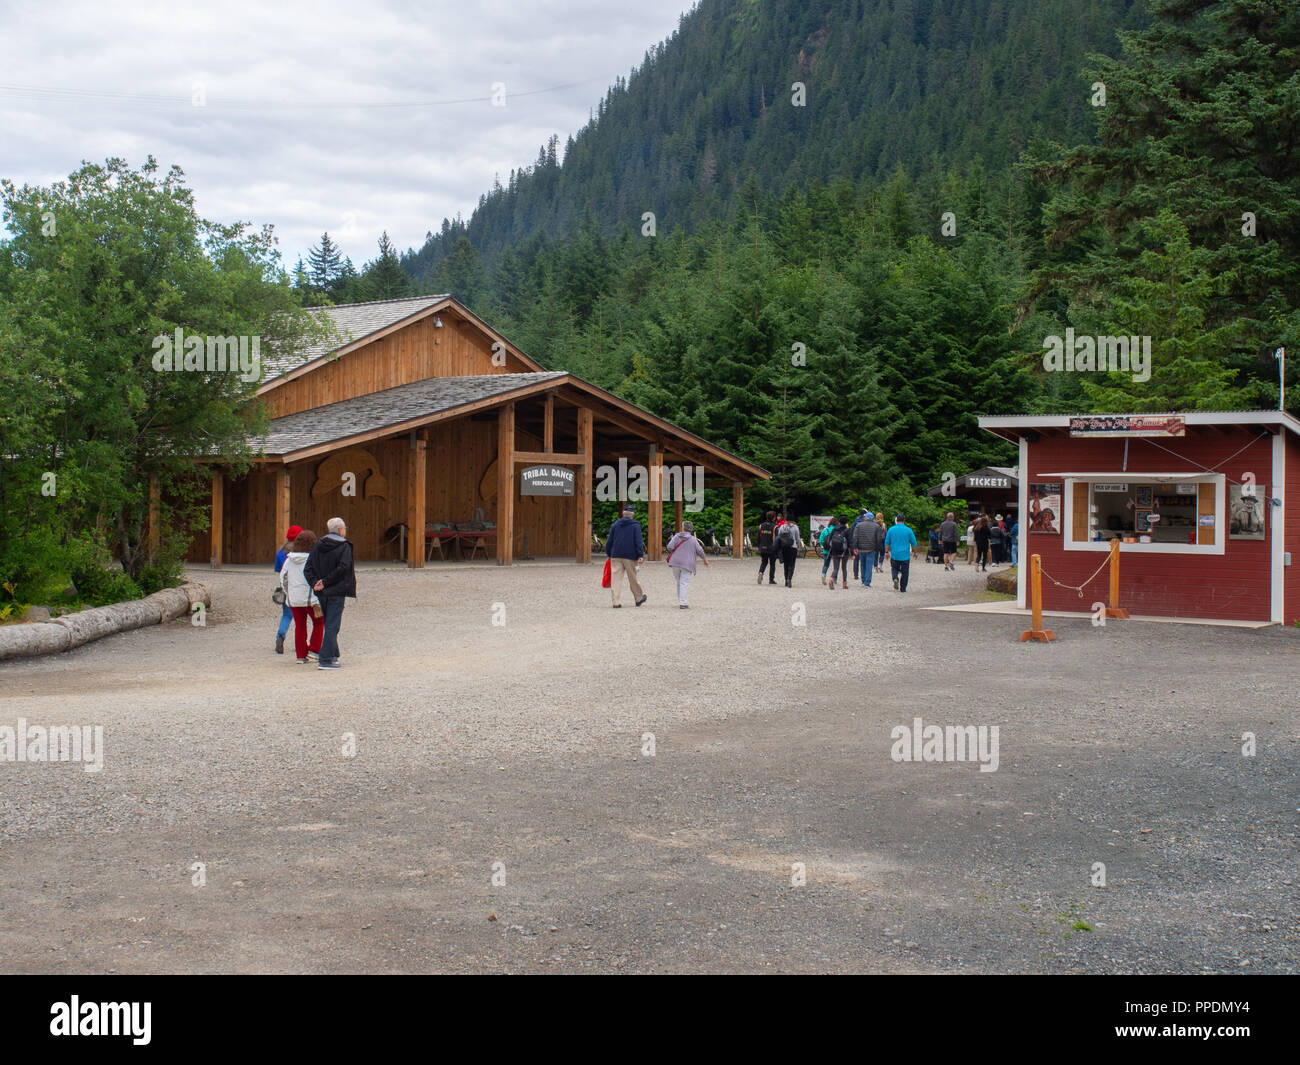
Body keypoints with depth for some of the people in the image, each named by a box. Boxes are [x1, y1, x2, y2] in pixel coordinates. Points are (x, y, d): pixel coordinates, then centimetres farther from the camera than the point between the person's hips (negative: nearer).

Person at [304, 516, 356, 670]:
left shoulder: (318, 545, 10)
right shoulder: (344, 546, -8)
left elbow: (307, 568, 3)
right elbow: (343, 568, -22)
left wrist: (315, 583, -7)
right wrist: (326, 582, -17)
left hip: (321, 593, 6)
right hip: (336, 592, -6)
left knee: (329, 624, 18)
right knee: (332, 626, -4)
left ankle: (333, 655, 25)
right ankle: (325, 660, -8)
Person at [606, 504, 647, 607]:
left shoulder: (615, 525, 10)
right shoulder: (635, 526, 0)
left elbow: (609, 541, 11)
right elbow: (639, 541, -8)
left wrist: (609, 554, 18)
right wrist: (640, 555, -9)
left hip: (616, 556, 2)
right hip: (630, 556, -2)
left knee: (616, 578, -2)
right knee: (633, 578, 9)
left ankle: (616, 602, -8)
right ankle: (638, 599, 24)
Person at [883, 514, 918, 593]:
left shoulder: (891, 529, -1)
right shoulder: (908, 530, -4)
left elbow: (887, 543, 4)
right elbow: (914, 543, 2)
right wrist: (915, 552, 16)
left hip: (894, 555, 1)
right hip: (905, 556, -1)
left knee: (895, 569, 17)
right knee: (904, 572, 8)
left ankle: (896, 578, -13)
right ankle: (903, 588, 11)